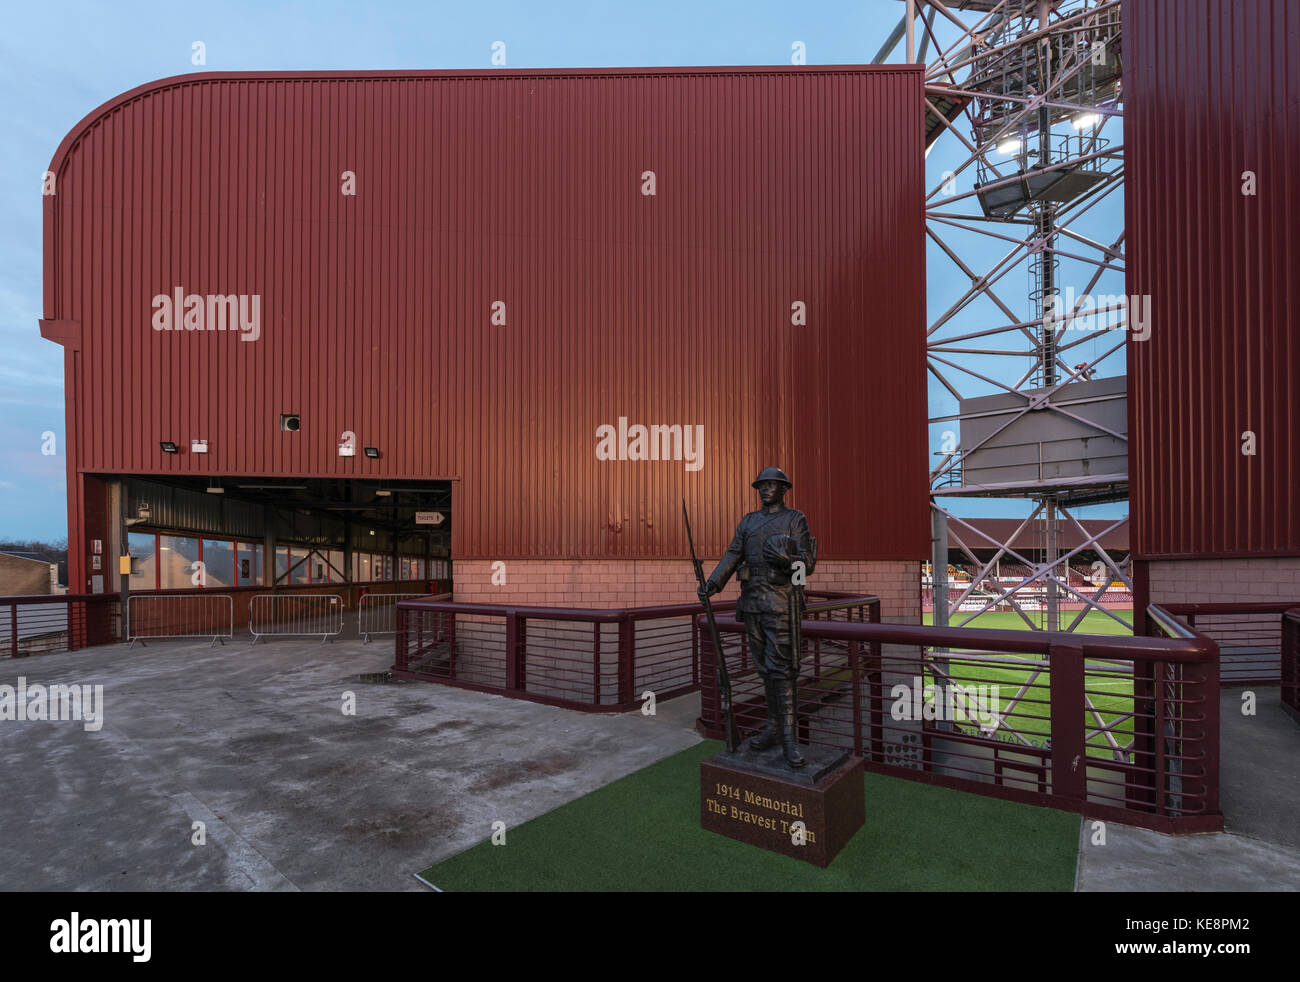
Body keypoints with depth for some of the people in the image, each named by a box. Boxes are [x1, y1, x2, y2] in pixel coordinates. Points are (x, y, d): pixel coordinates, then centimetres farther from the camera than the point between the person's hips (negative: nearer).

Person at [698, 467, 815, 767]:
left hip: (780, 602, -5)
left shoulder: (795, 520, 1)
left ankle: (789, 739, -3)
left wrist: (785, 559, -25)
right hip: (751, 601, 5)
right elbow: (732, 555, 4)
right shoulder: (748, 522, 14)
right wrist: (711, 582, -11)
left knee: (781, 668, -9)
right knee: (765, 668, 11)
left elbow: (808, 563, -4)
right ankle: (774, 728, 22)